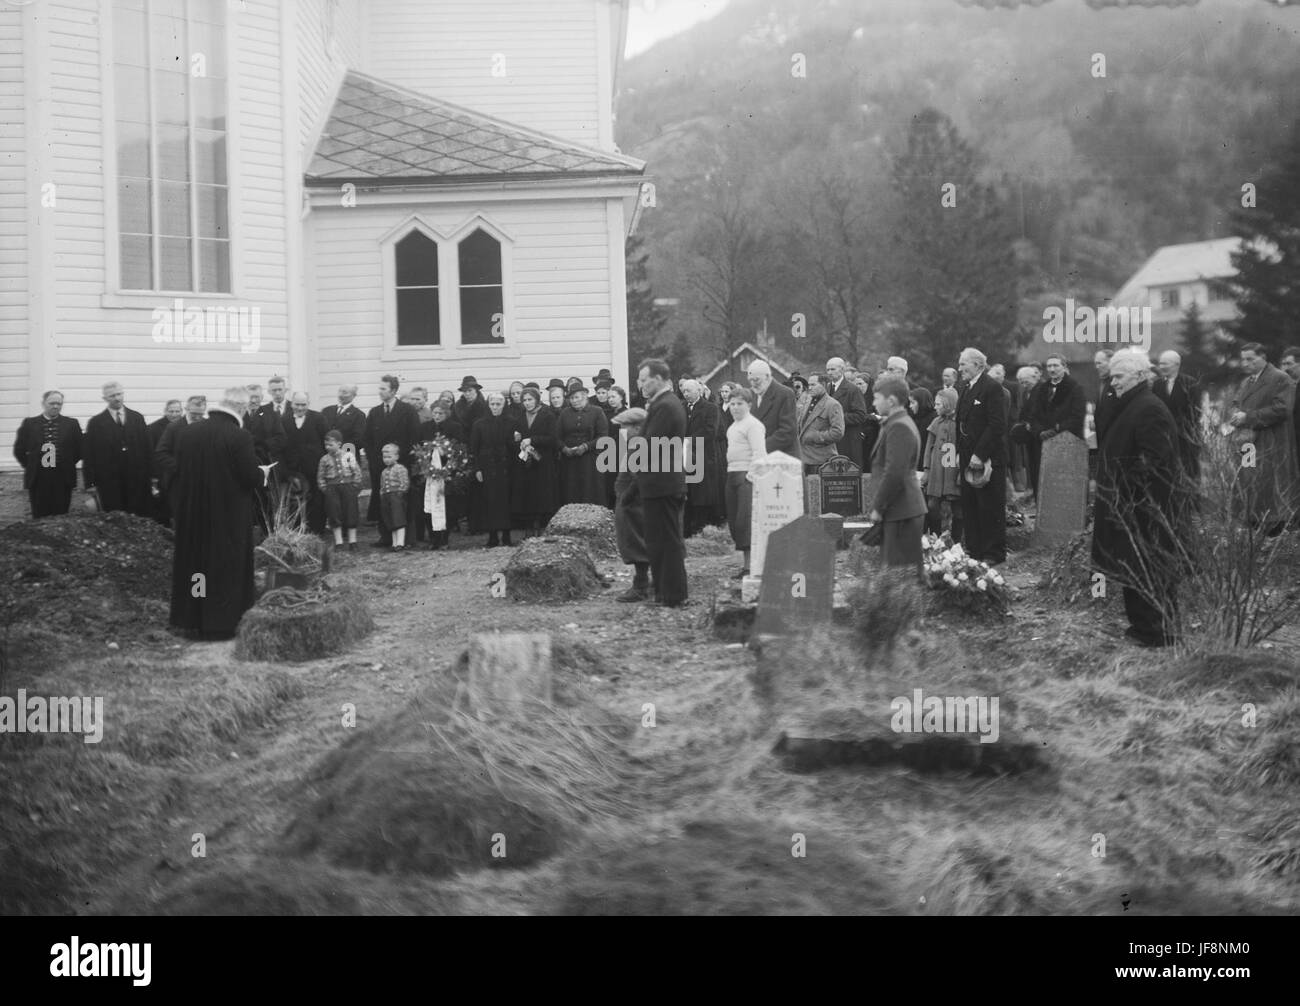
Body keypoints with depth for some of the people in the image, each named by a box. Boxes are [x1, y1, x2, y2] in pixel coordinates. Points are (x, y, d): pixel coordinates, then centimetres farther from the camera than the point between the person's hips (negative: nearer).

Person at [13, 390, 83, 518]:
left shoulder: (71, 424, 6)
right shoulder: (29, 424, 5)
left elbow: (79, 449, 10)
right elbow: (19, 450, 9)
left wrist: (68, 465, 5)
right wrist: (29, 466, 6)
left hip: (63, 479, 0)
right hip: (37, 479, 0)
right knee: (38, 518, 2)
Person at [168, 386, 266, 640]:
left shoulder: (189, 432, -2)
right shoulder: (239, 437, -18)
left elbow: (179, 469, 6)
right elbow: (251, 477, -17)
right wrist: (262, 474, 4)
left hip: (192, 512, 5)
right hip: (228, 516, -5)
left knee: (195, 561, 16)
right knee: (225, 568, 6)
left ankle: (191, 618, 24)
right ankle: (220, 623, 10)